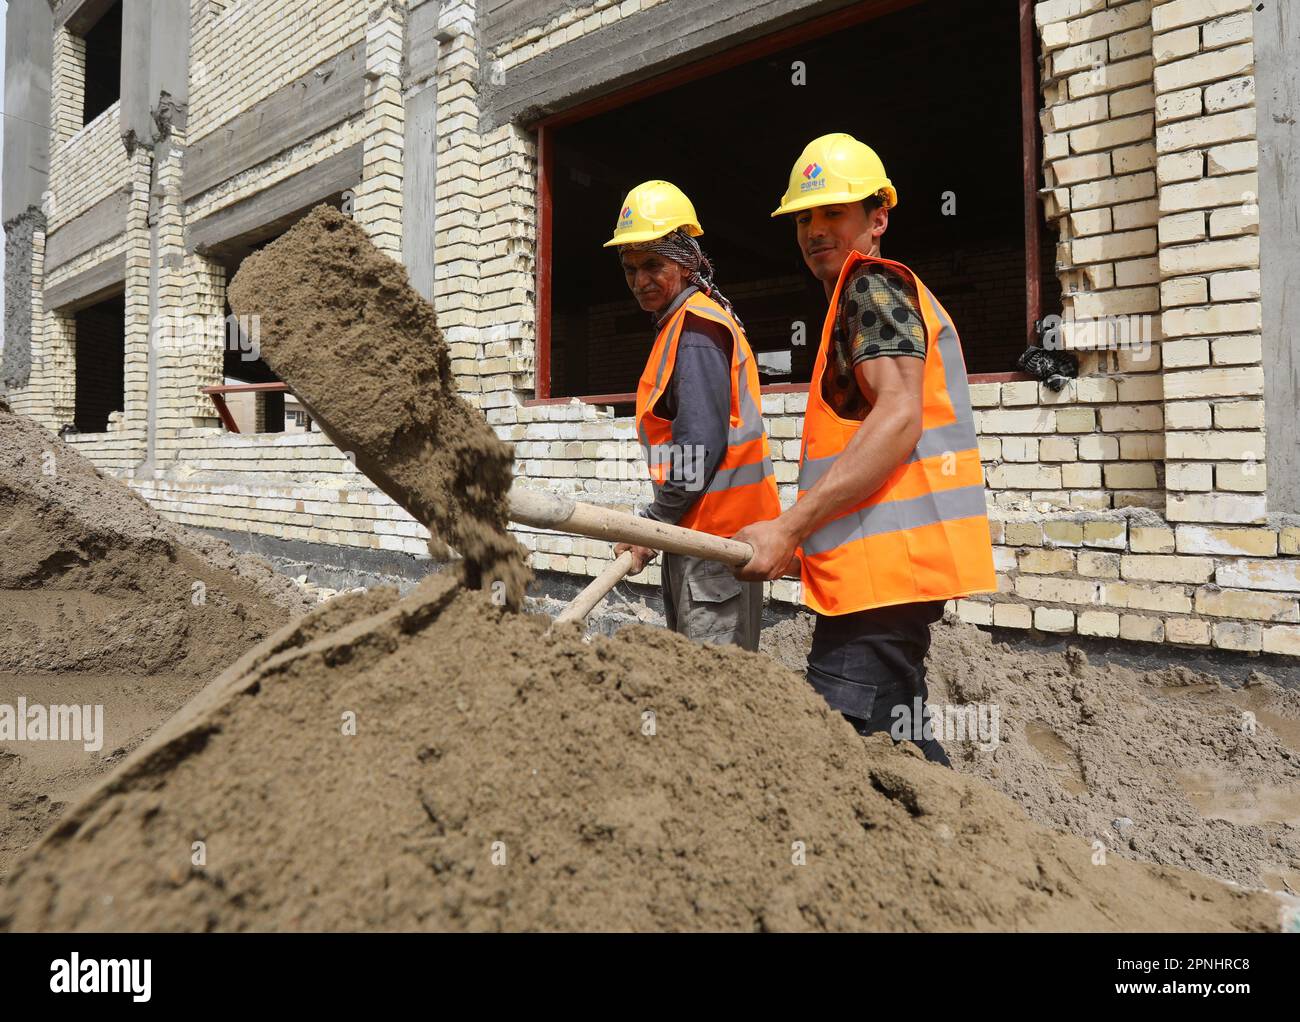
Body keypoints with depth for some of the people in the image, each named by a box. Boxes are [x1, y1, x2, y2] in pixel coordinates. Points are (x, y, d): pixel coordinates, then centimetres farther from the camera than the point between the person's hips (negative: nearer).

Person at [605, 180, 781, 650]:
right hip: (700, 530, 10)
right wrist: (660, 525, 16)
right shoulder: (688, 321, 20)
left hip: (714, 533, -10)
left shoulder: (695, 326, -12)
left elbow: (699, 444, -21)